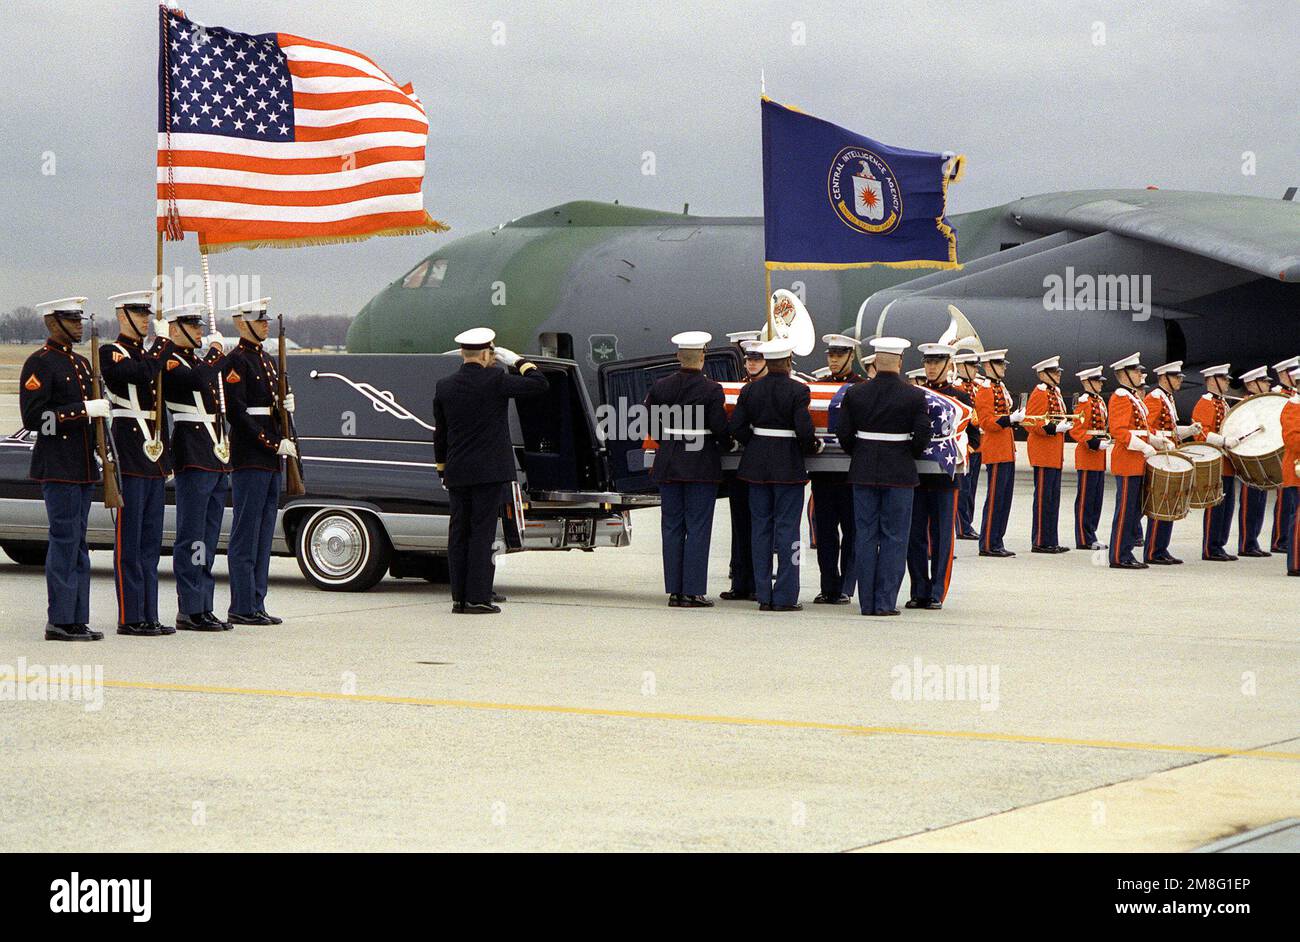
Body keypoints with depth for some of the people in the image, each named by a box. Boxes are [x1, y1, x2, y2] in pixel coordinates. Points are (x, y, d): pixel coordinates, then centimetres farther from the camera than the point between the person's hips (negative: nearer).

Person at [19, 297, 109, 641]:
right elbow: (33, 418, -17)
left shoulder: (81, 363, 17)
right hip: (57, 468, -9)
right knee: (65, 540, -8)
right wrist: (84, 411, -19)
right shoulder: (39, 364, -10)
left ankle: (76, 619, 13)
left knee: (77, 544, 9)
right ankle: (59, 621, -6)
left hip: (82, 468, 9)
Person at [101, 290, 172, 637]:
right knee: (129, 542, -5)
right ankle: (130, 618, -3)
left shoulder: (146, 353, 19)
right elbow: (142, 373, -25)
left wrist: (166, 460, 19)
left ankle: (149, 616, 12)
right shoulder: (111, 353, -5)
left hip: (154, 456, 8)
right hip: (129, 455, -8)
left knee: (151, 542, 9)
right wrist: (162, 339, -13)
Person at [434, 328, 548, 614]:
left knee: (458, 534, 8)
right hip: (489, 471, -5)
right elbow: (540, 384, -6)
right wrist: (517, 361, 5)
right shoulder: (495, 380, -11)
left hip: (457, 473, 5)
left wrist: (442, 470, 21)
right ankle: (478, 598, -6)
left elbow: (440, 435, 12)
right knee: (482, 533, -4)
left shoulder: (444, 386, 5)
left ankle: (459, 598, 10)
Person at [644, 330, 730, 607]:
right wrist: (726, 445, 9)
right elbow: (720, 428, -11)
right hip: (702, 465, -4)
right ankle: (693, 592, -2)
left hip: (669, 463, 4)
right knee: (697, 528, 0)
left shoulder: (661, 387, 2)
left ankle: (674, 590, 8)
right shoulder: (711, 390, -10)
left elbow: (649, 420, 6)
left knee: (672, 527, 9)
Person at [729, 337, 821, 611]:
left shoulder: (750, 390, 2)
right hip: (788, 466, -4)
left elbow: (736, 427, 0)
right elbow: (804, 429, -17)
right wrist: (813, 447, 2)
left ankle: (764, 596, 9)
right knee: (786, 528, 0)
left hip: (756, 465, 4)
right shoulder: (797, 391, -11)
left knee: (760, 528, 9)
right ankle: (785, 597, -1)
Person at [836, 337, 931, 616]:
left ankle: (867, 602, 8)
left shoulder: (854, 394, -2)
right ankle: (886, 602, 1)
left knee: (866, 537, 7)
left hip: (864, 472, 2)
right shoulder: (914, 396, -7)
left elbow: (843, 435, -1)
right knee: (894, 538, 4)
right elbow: (922, 437, -8)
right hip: (900, 474, -2)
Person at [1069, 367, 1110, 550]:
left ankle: (1090, 536, 16)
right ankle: (1084, 540, -2)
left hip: (1099, 456, 9)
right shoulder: (1085, 401, -12)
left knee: (1096, 498, 11)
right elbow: (1077, 431, -18)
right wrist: (1094, 443, -25)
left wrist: (1106, 439, 9)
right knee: (1086, 498, -5)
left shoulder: (1099, 401, 15)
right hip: (1087, 455, -9)